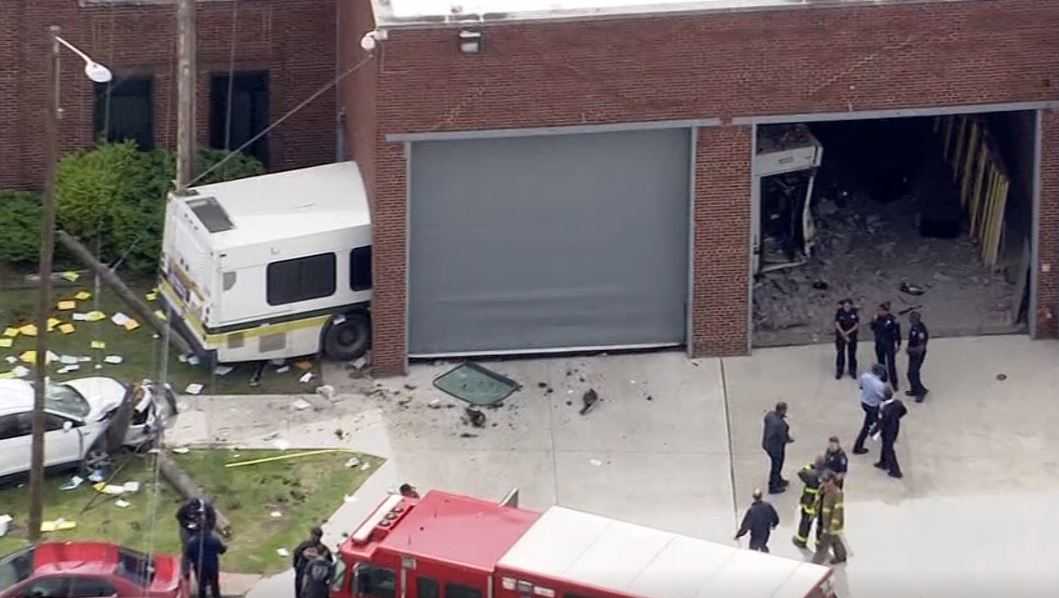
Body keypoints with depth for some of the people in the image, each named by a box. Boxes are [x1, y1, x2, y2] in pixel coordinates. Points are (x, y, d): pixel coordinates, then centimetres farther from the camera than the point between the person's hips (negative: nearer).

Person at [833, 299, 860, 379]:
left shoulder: (854, 312, -11)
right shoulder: (839, 312, -13)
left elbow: (857, 324, -7)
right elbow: (837, 324, -14)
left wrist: (848, 332, -16)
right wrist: (844, 335, -17)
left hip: (852, 335, 1)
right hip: (840, 336, -1)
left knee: (852, 354, 6)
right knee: (840, 353, 5)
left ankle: (852, 371, 20)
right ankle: (839, 371, 18)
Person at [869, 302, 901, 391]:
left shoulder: (892, 319, -17)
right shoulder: (878, 318, -3)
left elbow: (898, 332, -10)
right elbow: (873, 328, 3)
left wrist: (898, 344, -6)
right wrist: (874, 320, -14)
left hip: (889, 344, -6)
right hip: (879, 344, 6)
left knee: (891, 363, -4)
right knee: (881, 363, 17)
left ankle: (894, 382, 5)